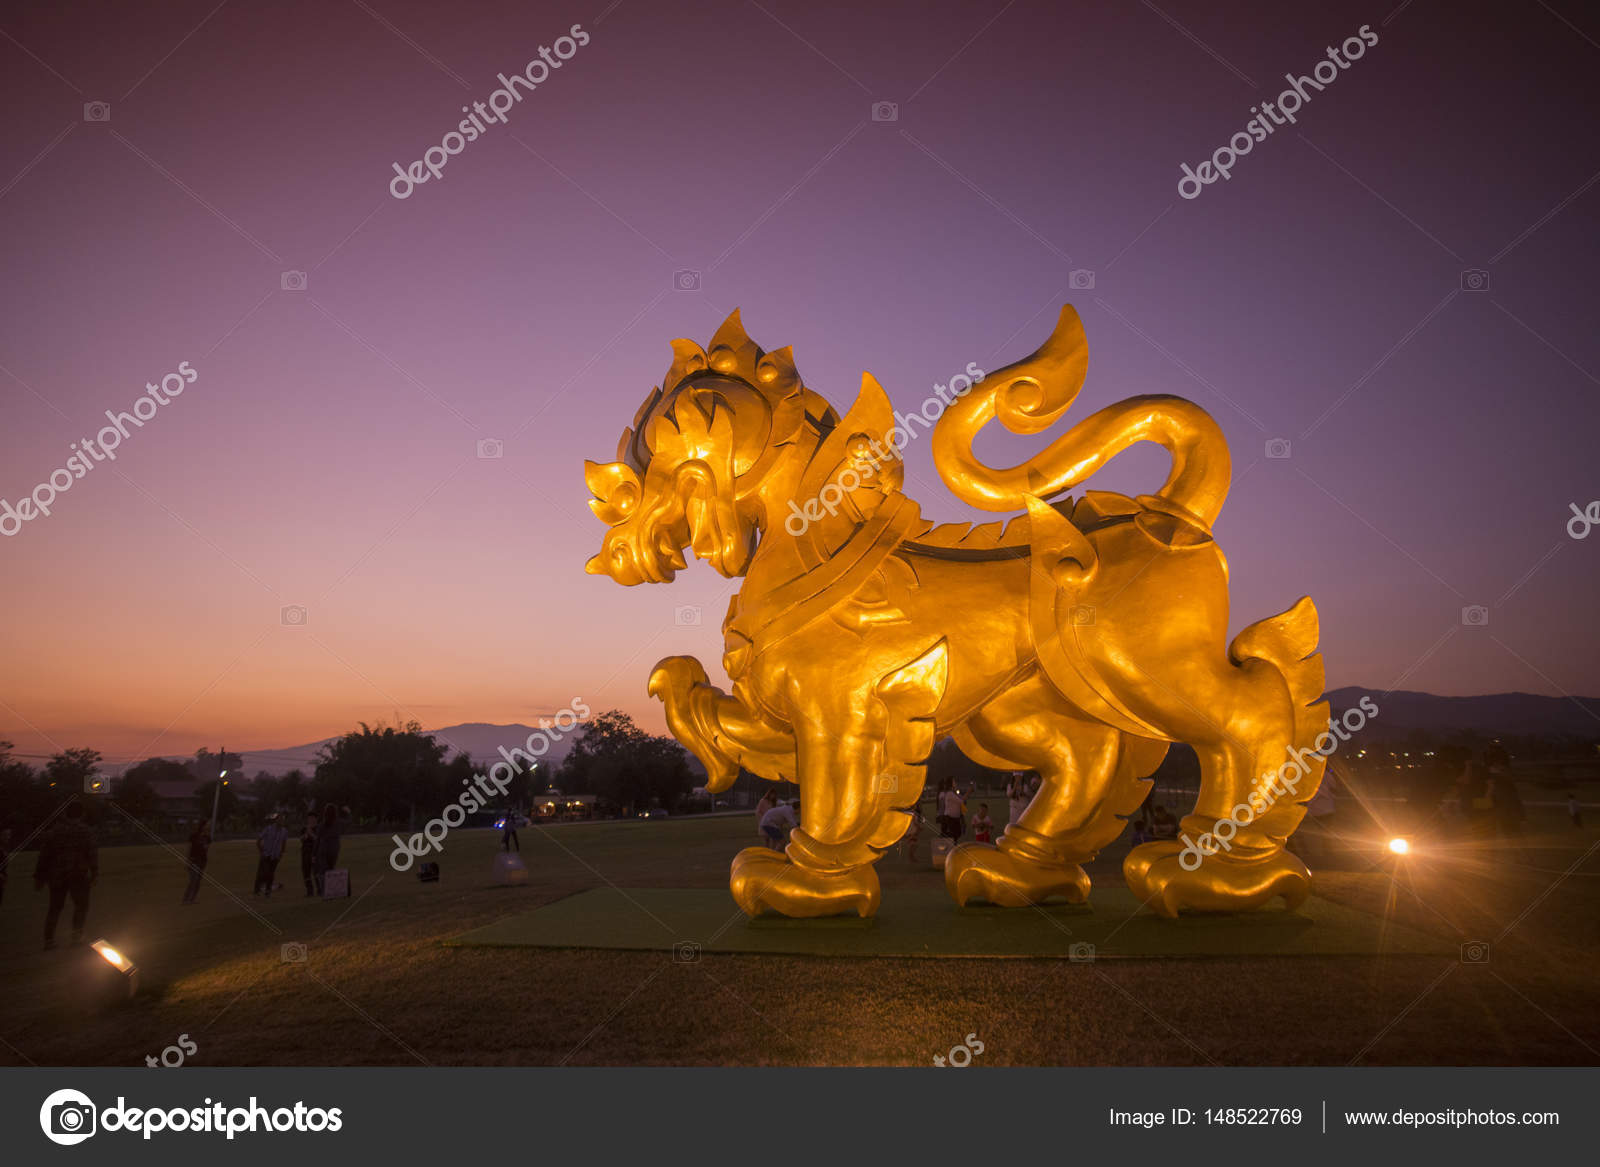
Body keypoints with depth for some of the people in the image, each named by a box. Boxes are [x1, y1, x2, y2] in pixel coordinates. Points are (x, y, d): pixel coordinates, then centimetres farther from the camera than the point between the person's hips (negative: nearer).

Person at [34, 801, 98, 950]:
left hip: (56, 876, 4)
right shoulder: (86, 831, 0)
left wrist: (39, 877, 15)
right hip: (78, 876, -4)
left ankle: (49, 939, 11)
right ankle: (77, 934, -7)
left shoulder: (52, 832, 11)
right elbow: (92, 853, -10)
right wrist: (95, 873, -11)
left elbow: (44, 856, 11)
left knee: (55, 908, 13)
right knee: (81, 905, 6)